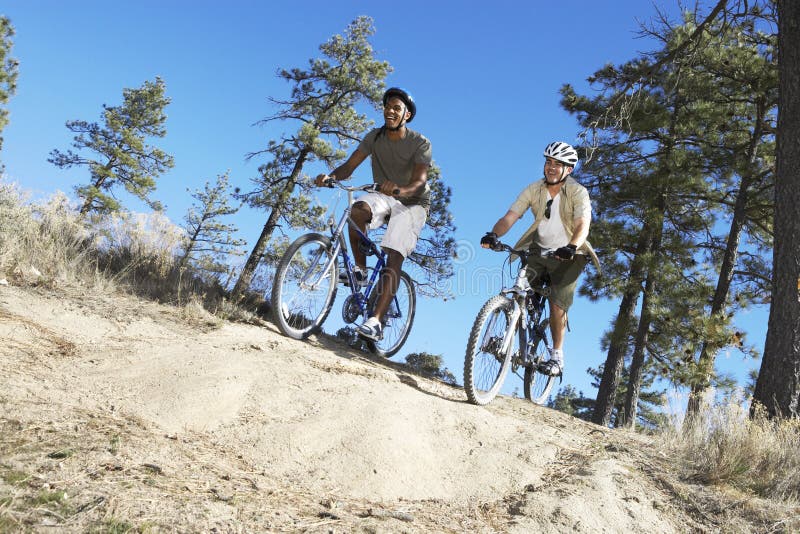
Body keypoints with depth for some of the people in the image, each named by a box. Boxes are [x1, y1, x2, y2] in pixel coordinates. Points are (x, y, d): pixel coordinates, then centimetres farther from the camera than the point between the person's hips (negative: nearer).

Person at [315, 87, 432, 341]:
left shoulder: (420, 143, -14)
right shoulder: (375, 137, -2)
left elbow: (420, 181, -26)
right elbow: (349, 166, -9)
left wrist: (400, 190, -49)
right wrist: (331, 176, -32)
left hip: (413, 202, -3)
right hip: (384, 197, 3)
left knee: (395, 256, -23)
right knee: (359, 208, -33)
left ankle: (376, 321, -31)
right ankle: (360, 269, -16)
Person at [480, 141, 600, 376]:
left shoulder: (578, 192, -14)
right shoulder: (534, 190, -6)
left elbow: (583, 225, -29)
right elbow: (510, 216, -16)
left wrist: (571, 247, -49)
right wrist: (493, 235, -36)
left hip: (568, 255, -3)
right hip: (540, 251, 3)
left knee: (557, 304, -13)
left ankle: (557, 356, -2)